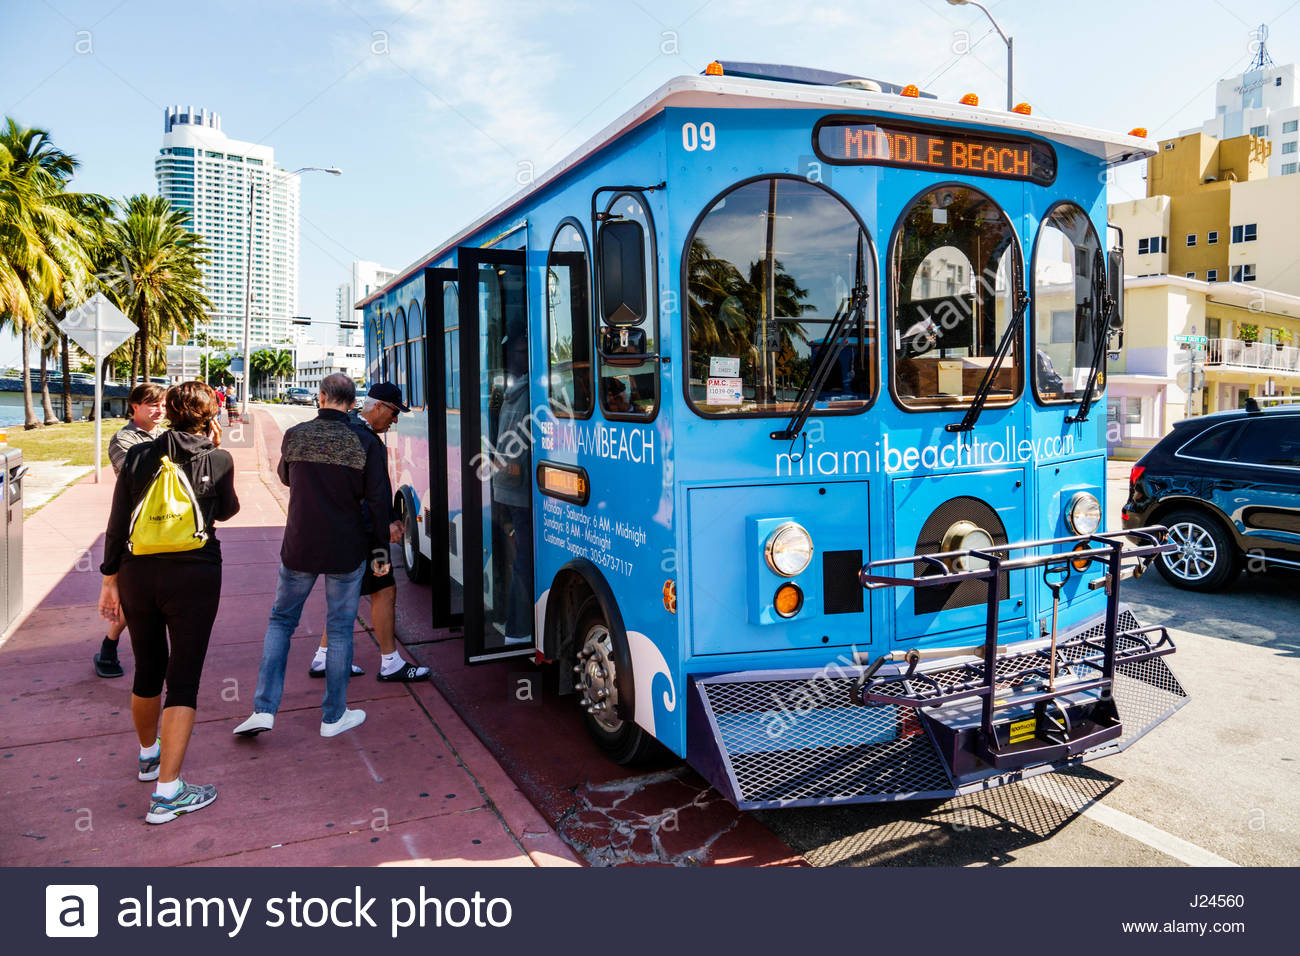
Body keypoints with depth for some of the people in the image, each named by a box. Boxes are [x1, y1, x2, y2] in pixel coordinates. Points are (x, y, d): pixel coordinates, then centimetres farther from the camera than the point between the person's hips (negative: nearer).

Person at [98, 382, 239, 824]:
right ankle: (167, 790, -3)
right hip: (194, 576, -4)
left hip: (137, 575, 4)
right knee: (183, 677, 0)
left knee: (148, 668, 21)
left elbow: (117, 525, 3)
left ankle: (149, 755, 42)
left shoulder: (138, 456, 3)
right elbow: (226, 511, 14)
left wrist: (110, 580, 11)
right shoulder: (218, 461, -4)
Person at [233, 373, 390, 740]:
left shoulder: (294, 436, -2)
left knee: (281, 621, 17)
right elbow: (378, 501, -9)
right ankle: (334, 716, 18)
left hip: (299, 548, 2)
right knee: (340, 630, 10)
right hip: (346, 551, -1)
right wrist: (380, 550, -1)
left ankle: (264, 709, 10)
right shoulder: (365, 443, -9)